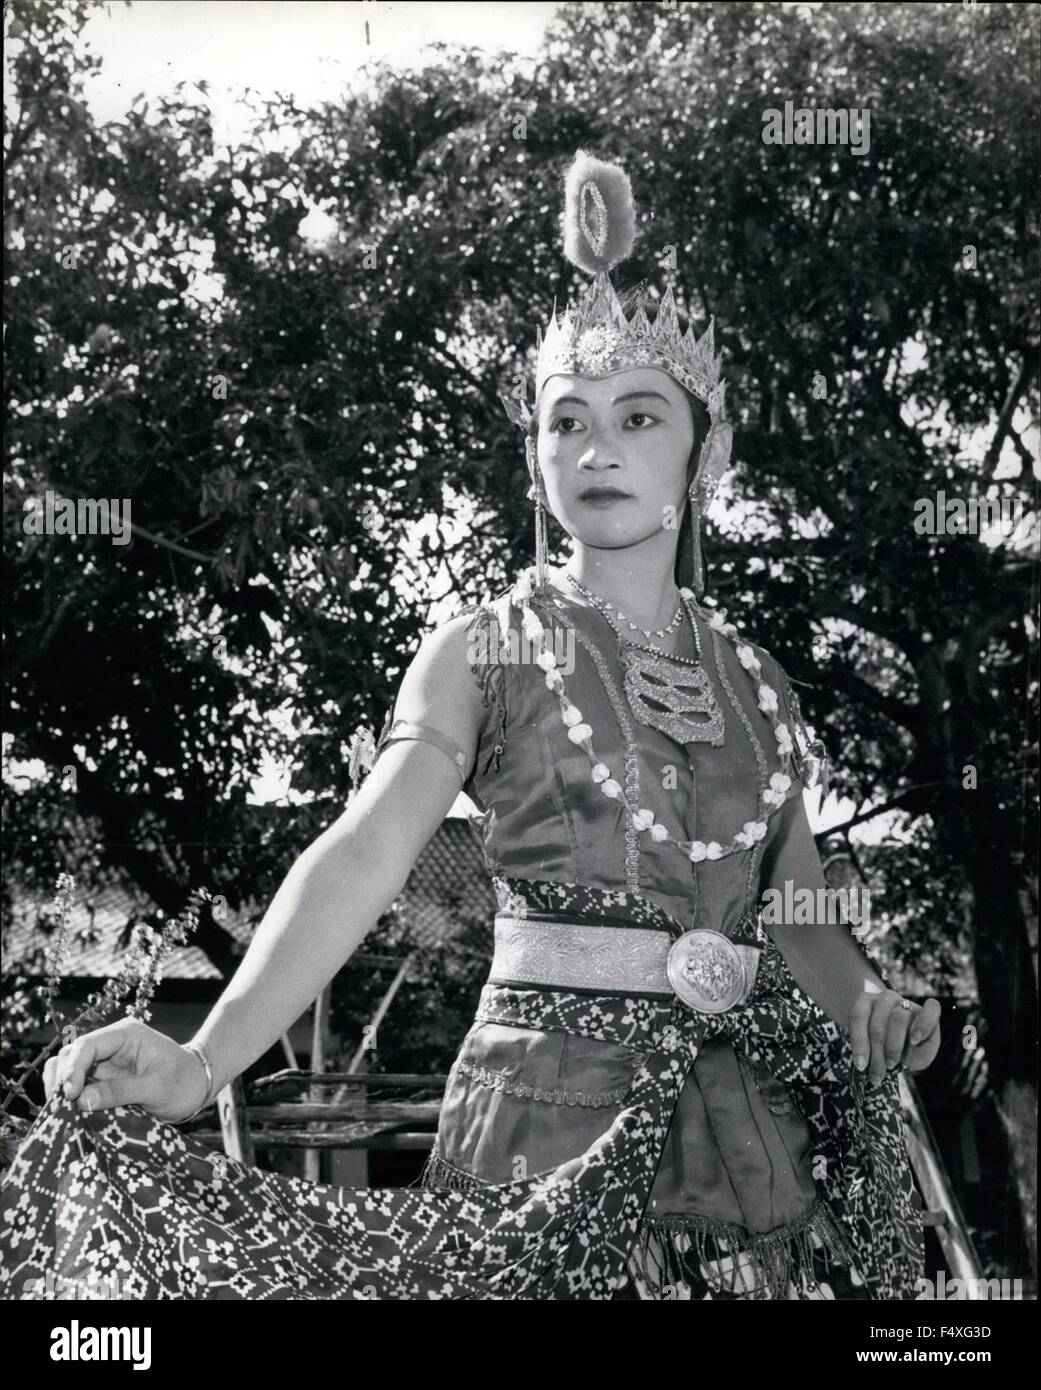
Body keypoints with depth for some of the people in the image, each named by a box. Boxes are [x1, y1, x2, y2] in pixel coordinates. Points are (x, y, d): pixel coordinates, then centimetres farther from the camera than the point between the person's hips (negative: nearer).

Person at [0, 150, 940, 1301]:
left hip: (759, 1126, 4)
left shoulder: (755, 681, 9)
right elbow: (365, 851, -19)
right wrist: (205, 1058, -31)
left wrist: (875, 1015, 1)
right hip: (554, 1102, -4)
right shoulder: (478, 655, -3)